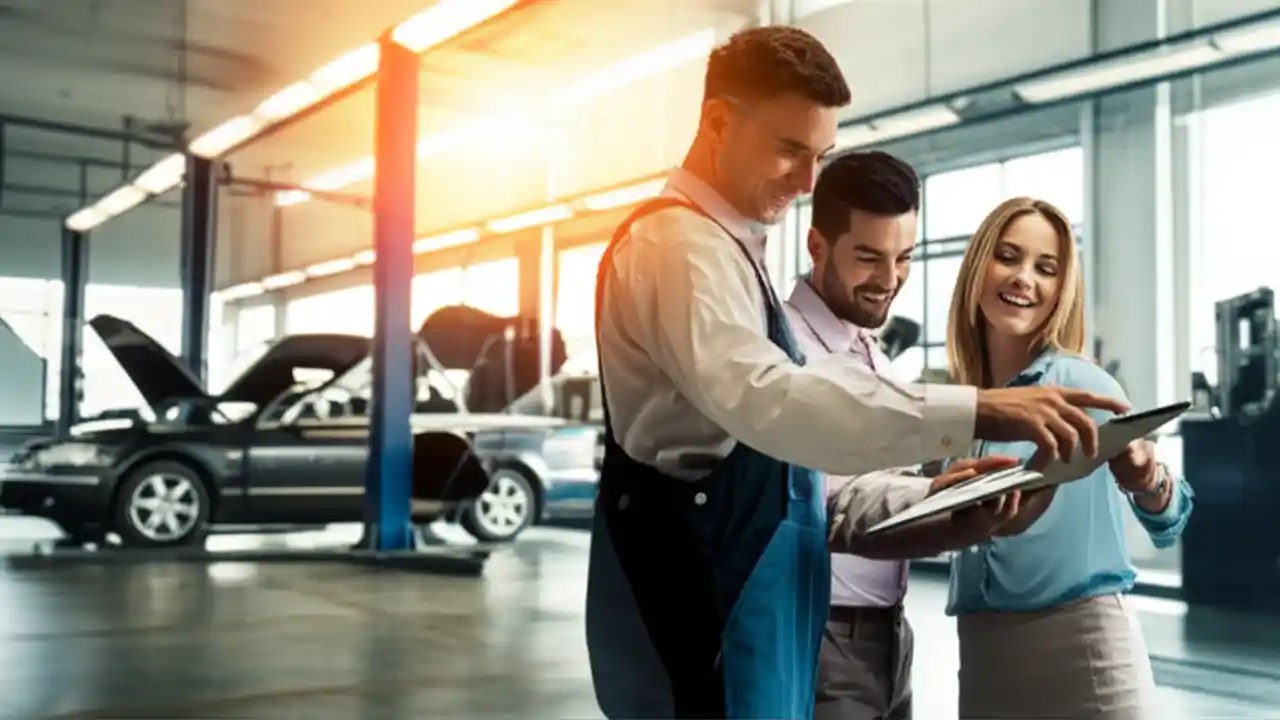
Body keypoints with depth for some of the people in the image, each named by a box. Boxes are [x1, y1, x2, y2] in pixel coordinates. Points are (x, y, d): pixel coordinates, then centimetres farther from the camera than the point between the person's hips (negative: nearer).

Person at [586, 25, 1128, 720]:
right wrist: (975, 412, -37)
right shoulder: (680, 242, -14)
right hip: (698, 595, -10)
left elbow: (766, 448, 19)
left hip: (734, 588, 10)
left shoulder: (724, 247, 19)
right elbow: (762, 399, -33)